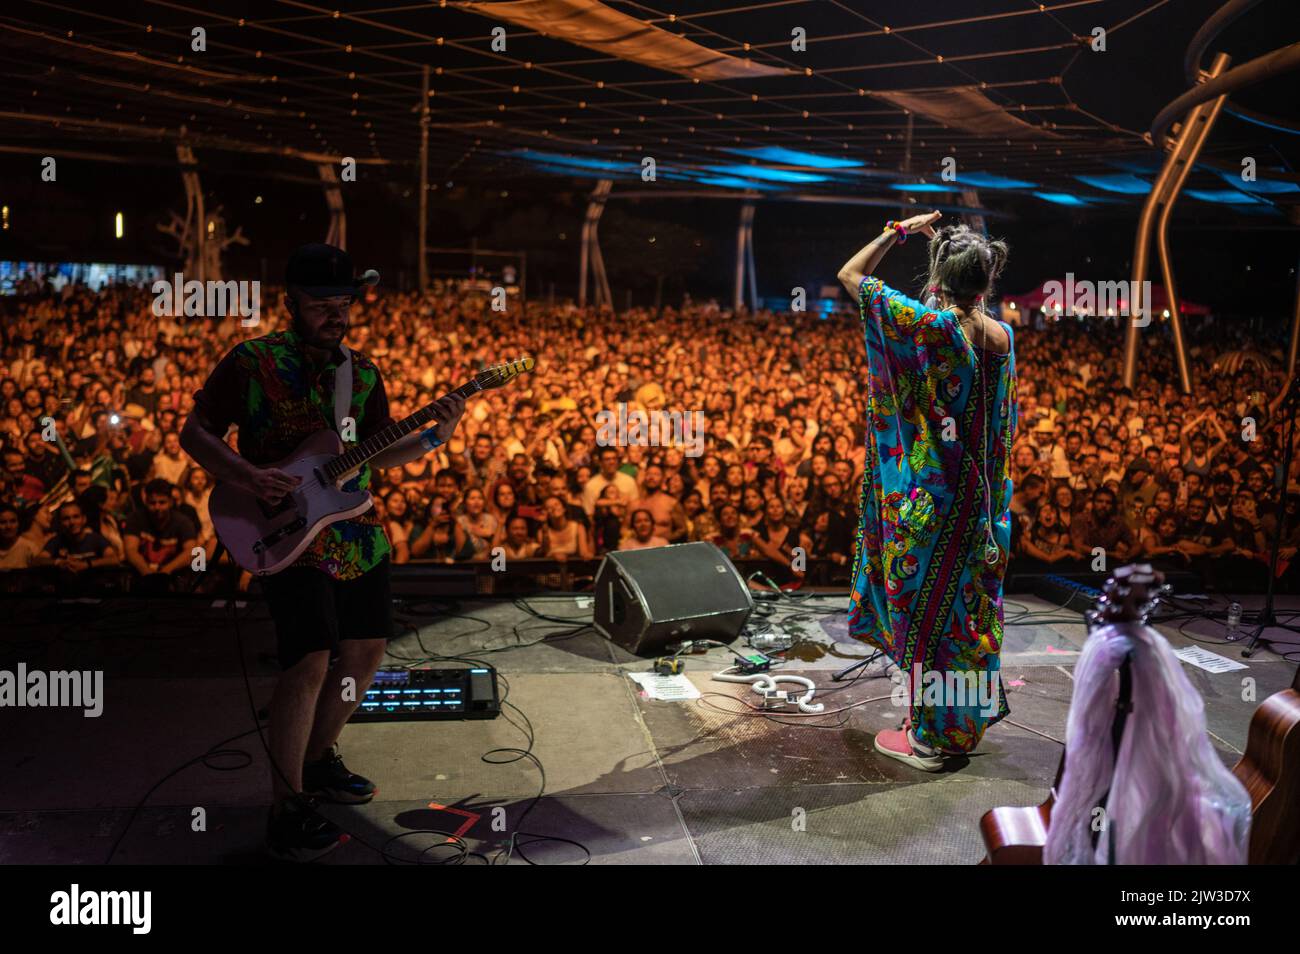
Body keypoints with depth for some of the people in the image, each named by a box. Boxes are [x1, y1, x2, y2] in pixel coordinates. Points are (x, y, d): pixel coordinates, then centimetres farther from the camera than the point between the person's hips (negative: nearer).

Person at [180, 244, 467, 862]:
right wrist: (245, 475, -20)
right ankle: (287, 809, -2)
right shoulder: (252, 363, -6)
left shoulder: (362, 373, 10)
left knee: (366, 654, 11)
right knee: (310, 662, -17)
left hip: (357, 534, 7)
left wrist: (434, 438, -3)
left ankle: (318, 759, 34)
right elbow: (195, 433, -3)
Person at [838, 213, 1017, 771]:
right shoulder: (1002, 335, -2)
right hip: (982, 495, 7)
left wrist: (899, 231, 0)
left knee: (923, 605, 5)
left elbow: (850, 274, -8)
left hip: (928, 494, -6)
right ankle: (968, 719, 35)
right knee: (969, 600, 19)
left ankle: (927, 737, 16)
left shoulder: (928, 324, -18)